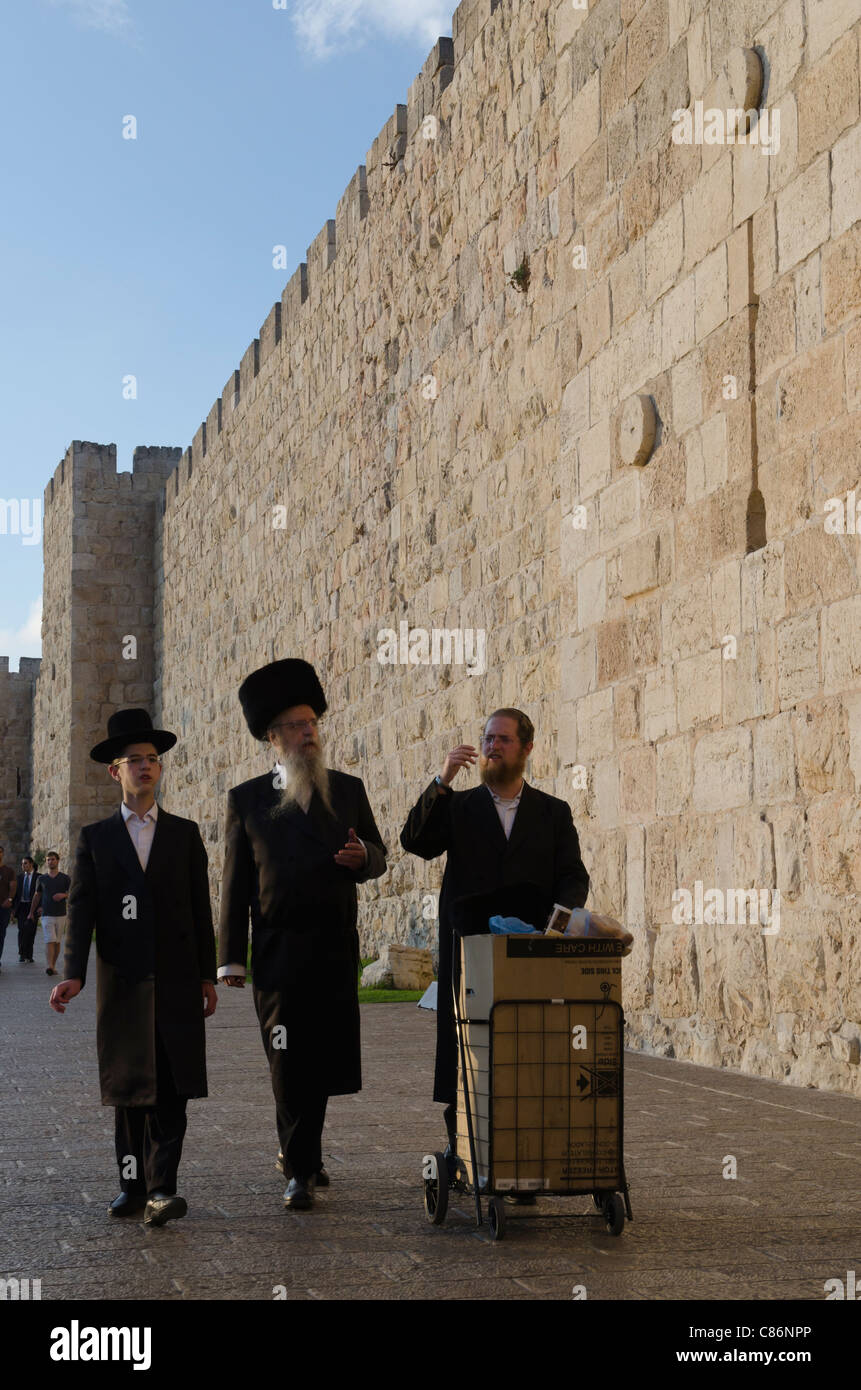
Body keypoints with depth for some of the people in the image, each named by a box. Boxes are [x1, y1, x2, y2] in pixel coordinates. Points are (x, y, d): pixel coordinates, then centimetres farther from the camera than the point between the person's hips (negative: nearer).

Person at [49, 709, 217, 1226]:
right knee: (129, 1089, 5)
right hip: (123, 983, 1)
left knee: (172, 1089, -7)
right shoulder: (96, 838, 9)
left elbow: (200, 908, 8)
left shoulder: (185, 833, 9)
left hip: (176, 982, 0)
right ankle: (133, 1186, 13)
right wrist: (74, 975, -11)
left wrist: (208, 976, 4)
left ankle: (161, 1188, -9)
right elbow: (82, 909, 1)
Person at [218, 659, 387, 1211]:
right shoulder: (247, 799, 5)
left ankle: (299, 1151, 28)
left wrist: (363, 856, -14)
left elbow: (378, 856, 12)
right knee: (290, 1063, -2)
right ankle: (301, 1170, 7)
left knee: (324, 1060, 8)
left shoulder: (349, 789, 11)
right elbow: (235, 883, 3)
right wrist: (232, 957, -1)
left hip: (337, 951, 2)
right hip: (278, 952, -2)